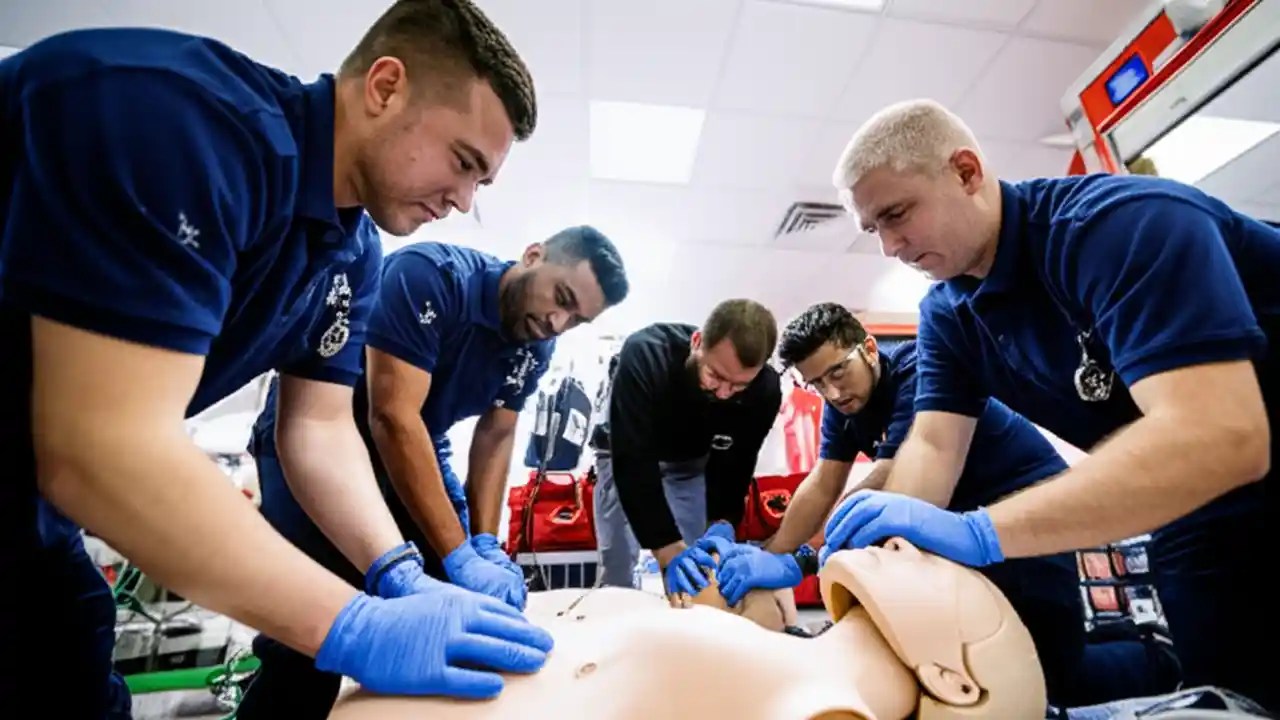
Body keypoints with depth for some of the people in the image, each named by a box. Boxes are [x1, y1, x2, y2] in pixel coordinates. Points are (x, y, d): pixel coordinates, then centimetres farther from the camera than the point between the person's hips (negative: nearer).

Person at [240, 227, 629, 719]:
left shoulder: (536, 345, -7)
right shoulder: (428, 275, -29)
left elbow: (495, 436, -4)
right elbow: (392, 419, -33)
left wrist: (485, 545, -16)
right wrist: (459, 558, -34)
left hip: (418, 447, 6)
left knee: (478, 597, 4)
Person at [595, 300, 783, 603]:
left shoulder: (765, 390, -31)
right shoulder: (645, 354, -42)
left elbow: (733, 465, -19)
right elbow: (632, 461, -43)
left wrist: (722, 523, -37)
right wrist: (668, 548, -48)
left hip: (694, 462, 3)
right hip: (629, 455, -2)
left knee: (702, 570, -1)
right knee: (619, 571, -5)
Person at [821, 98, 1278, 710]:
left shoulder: (1118, 221, -30)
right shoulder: (945, 316, -7)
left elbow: (1221, 436, -40)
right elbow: (932, 445, -12)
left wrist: (978, 533, -47)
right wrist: (883, 539, -31)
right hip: (1205, 515, 6)